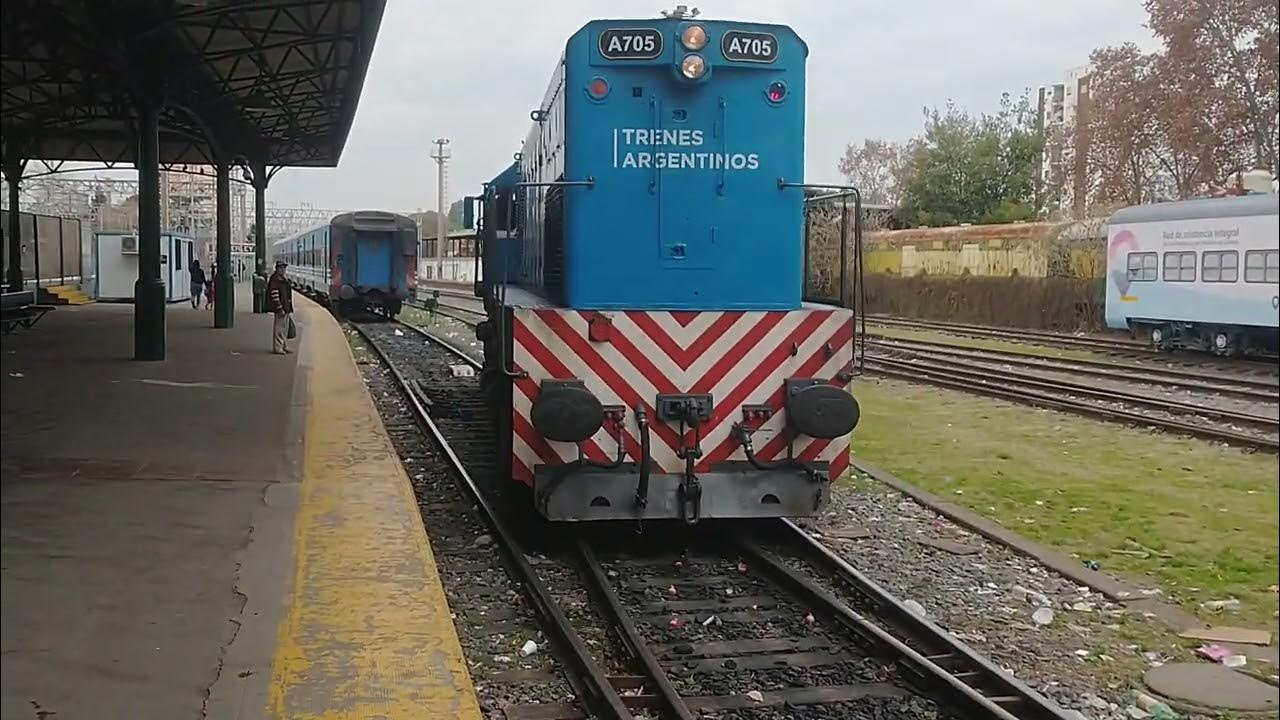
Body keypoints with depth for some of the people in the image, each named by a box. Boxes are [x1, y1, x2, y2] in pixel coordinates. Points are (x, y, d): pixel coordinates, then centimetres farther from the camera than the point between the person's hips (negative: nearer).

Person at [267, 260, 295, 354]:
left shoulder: (284, 279, 16)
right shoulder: (275, 280, -14)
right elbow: (274, 296, -19)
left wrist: (289, 309, 20)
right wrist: (280, 309, -22)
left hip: (286, 308, 10)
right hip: (281, 308, -10)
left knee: (285, 328, 15)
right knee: (279, 328, -5)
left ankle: (284, 346, 23)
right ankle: (277, 348, 0)